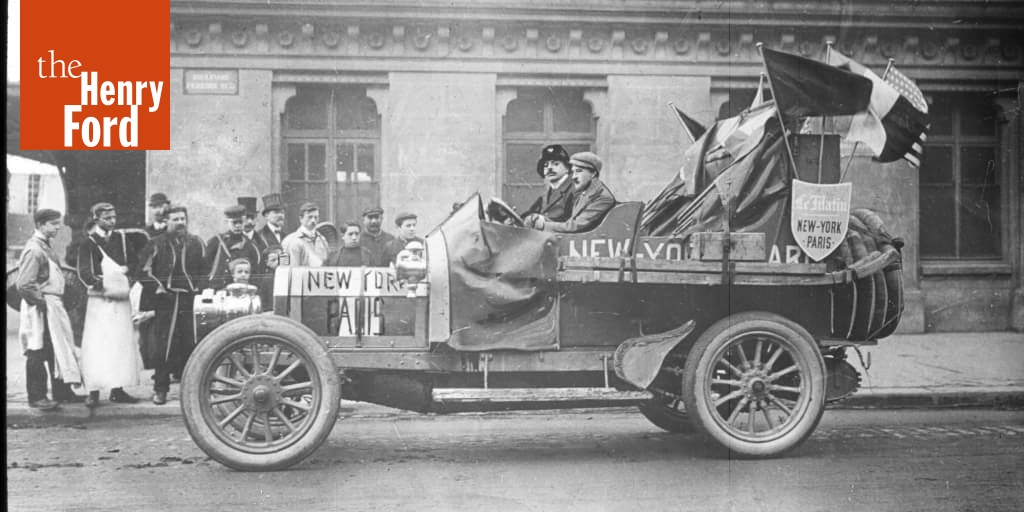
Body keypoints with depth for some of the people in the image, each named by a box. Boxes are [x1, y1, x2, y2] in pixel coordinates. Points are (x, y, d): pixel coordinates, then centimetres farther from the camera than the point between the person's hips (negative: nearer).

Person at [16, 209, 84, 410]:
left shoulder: (46, 245, 12)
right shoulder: (34, 249, -17)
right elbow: (24, 284, -23)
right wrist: (41, 301, -15)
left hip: (53, 305, 10)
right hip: (40, 310, -10)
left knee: (59, 350, 14)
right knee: (38, 353, -1)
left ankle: (62, 391, 23)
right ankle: (36, 397, 7)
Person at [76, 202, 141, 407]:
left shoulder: (121, 238, 13)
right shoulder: (88, 244, -1)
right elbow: (84, 272, -12)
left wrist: (128, 273, -3)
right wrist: (96, 282, -28)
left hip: (122, 300, 5)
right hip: (100, 300, -5)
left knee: (121, 345, 6)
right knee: (96, 346, -7)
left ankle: (117, 389, 13)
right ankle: (94, 392, -5)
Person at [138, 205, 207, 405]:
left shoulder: (197, 244, 13)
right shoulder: (156, 245, 6)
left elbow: (205, 270, 14)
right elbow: (145, 271, 3)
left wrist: (198, 288, 0)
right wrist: (157, 287, -9)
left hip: (191, 300, 2)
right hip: (164, 300, -2)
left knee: (191, 345, -1)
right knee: (162, 346, -3)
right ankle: (160, 389, 5)